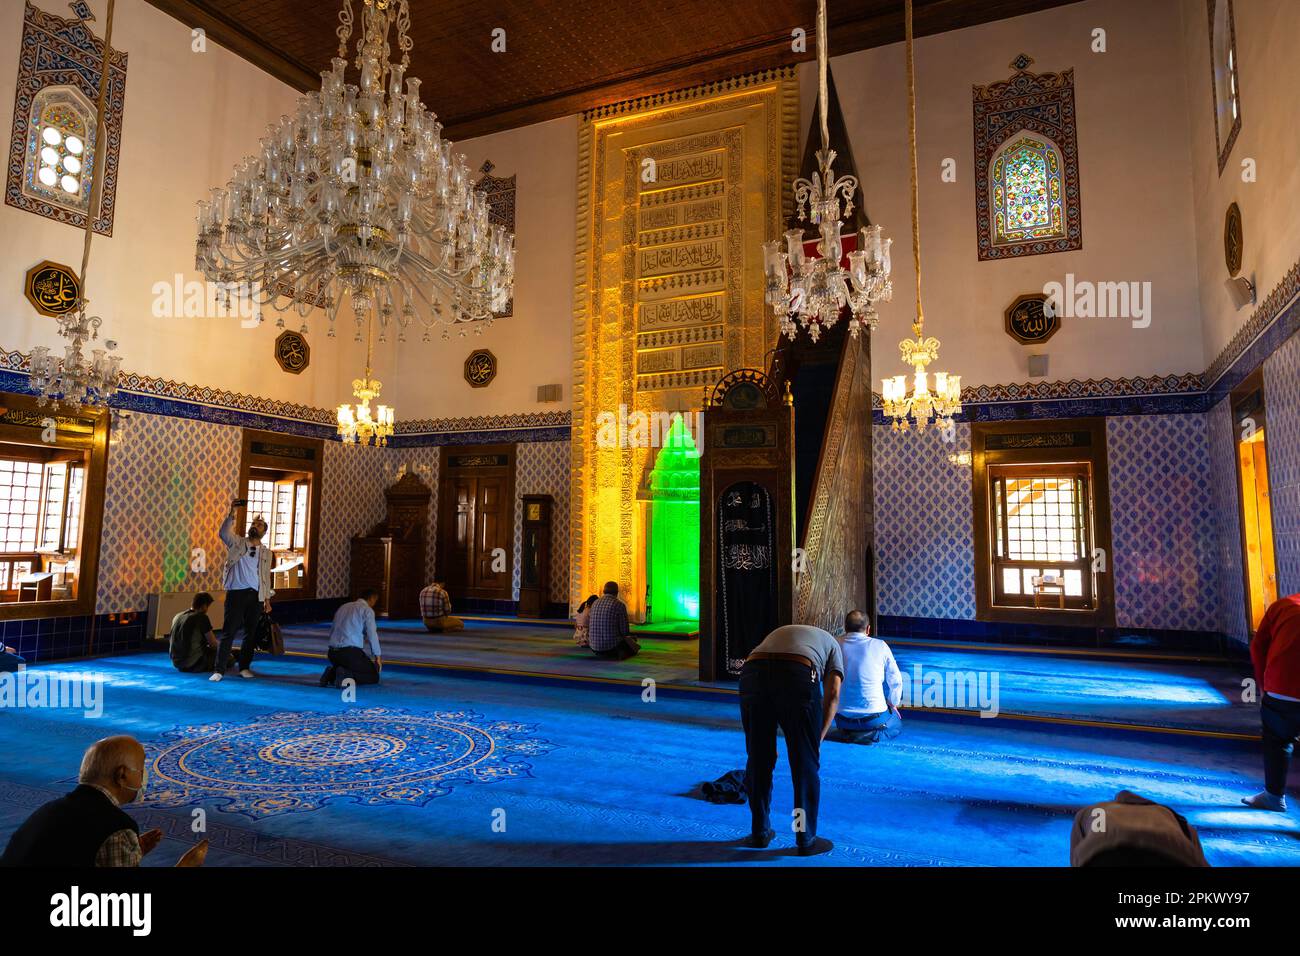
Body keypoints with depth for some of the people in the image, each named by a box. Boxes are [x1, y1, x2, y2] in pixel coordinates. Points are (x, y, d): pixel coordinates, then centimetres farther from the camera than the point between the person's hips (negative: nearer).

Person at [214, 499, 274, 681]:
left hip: (256, 595, 3)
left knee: (250, 633, 7)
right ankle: (219, 669, -2)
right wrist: (232, 513, -26)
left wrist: (267, 599, 8)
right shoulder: (237, 543, 4)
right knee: (229, 632, -5)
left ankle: (244, 667, 17)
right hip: (236, 592, -3)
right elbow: (224, 533, -17)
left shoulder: (266, 552, 12)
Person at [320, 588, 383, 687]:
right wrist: (377, 657, 4)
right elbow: (372, 634, -6)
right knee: (374, 676, 8)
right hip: (351, 652, -7)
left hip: (333, 653, 7)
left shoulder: (343, 607, 20)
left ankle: (331, 674, 2)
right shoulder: (367, 610, -1)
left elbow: (331, 632, 22)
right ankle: (347, 675, -16)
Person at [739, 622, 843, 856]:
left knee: (758, 760, 18)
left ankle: (760, 833, 31)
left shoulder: (779, 633, 42)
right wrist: (818, 739, 17)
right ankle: (806, 840, 23)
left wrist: (769, 741, 38)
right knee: (805, 764, 13)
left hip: (751, 673, 3)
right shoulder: (831, 643, 32)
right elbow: (832, 693, 14)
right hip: (798, 677, -3)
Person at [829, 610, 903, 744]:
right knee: (896, 724, 29)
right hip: (874, 717, -3)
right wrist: (892, 704, 21)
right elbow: (895, 681, 2)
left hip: (843, 720, 3)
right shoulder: (880, 646, -7)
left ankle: (844, 733, 2)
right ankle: (872, 735, -3)